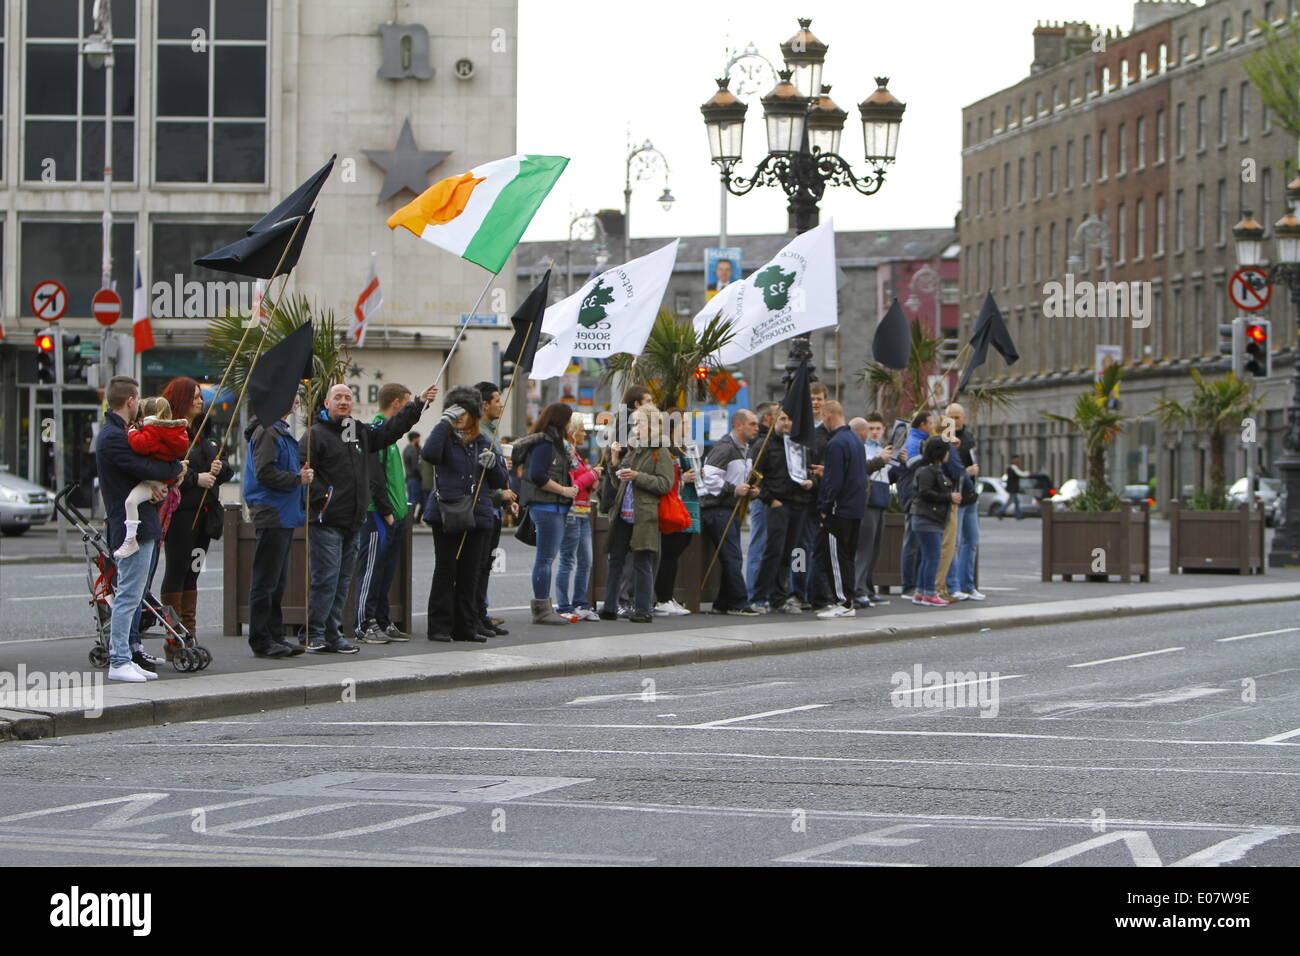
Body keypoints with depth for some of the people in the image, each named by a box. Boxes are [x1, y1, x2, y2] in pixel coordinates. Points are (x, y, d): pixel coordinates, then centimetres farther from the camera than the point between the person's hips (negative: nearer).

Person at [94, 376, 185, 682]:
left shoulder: (114, 433, 18)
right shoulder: (114, 437, -16)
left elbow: (138, 467, 14)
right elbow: (146, 468, -21)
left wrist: (154, 484, -8)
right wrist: (178, 468, -2)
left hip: (137, 527, 11)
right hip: (135, 527, -11)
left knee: (129, 596, 13)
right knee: (128, 596, -8)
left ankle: (121, 657, 17)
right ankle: (119, 662, -6)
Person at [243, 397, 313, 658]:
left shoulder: (281, 431, 19)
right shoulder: (267, 432, -13)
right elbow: (265, 473, -22)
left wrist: (300, 472, 8)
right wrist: (298, 479, -15)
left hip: (284, 516, 10)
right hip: (272, 515, -10)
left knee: (278, 582, 13)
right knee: (266, 581, -6)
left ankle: (274, 635, 18)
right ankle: (261, 641, -3)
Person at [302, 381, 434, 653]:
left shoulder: (361, 432, 17)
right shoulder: (316, 434, -5)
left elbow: (392, 429, 22)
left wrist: (419, 404, 16)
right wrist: (320, 497, -16)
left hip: (353, 523, 8)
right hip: (326, 521, -8)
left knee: (342, 580, 9)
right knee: (326, 578, -11)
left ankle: (331, 635, 14)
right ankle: (314, 635, -6)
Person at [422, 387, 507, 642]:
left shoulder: (483, 443, 14)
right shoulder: (445, 438, 2)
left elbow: (501, 482, 14)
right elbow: (429, 454, -22)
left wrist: (492, 463, -5)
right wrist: (444, 423, -18)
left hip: (477, 515, 4)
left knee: (470, 573, 6)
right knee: (445, 571, -3)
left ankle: (466, 627, 13)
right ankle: (440, 627, 2)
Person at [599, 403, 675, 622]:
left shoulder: (661, 453, -2)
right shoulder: (631, 452, 18)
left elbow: (665, 484, -11)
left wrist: (638, 476, -17)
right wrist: (615, 463, 8)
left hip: (644, 517, -7)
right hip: (623, 514, 7)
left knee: (642, 563, -4)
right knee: (615, 560, 5)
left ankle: (643, 610, 2)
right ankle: (609, 608, 7)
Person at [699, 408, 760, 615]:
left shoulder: (745, 449, 18)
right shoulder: (724, 447, -14)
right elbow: (709, 476, -23)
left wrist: (749, 491, 9)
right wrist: (733, 489, -22)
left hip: (732, 508, 10)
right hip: (717, 507, -10)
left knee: (731, 558, 10)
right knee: (732, 557, -11)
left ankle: (723, 604, 15)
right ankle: (738, 603, -9)